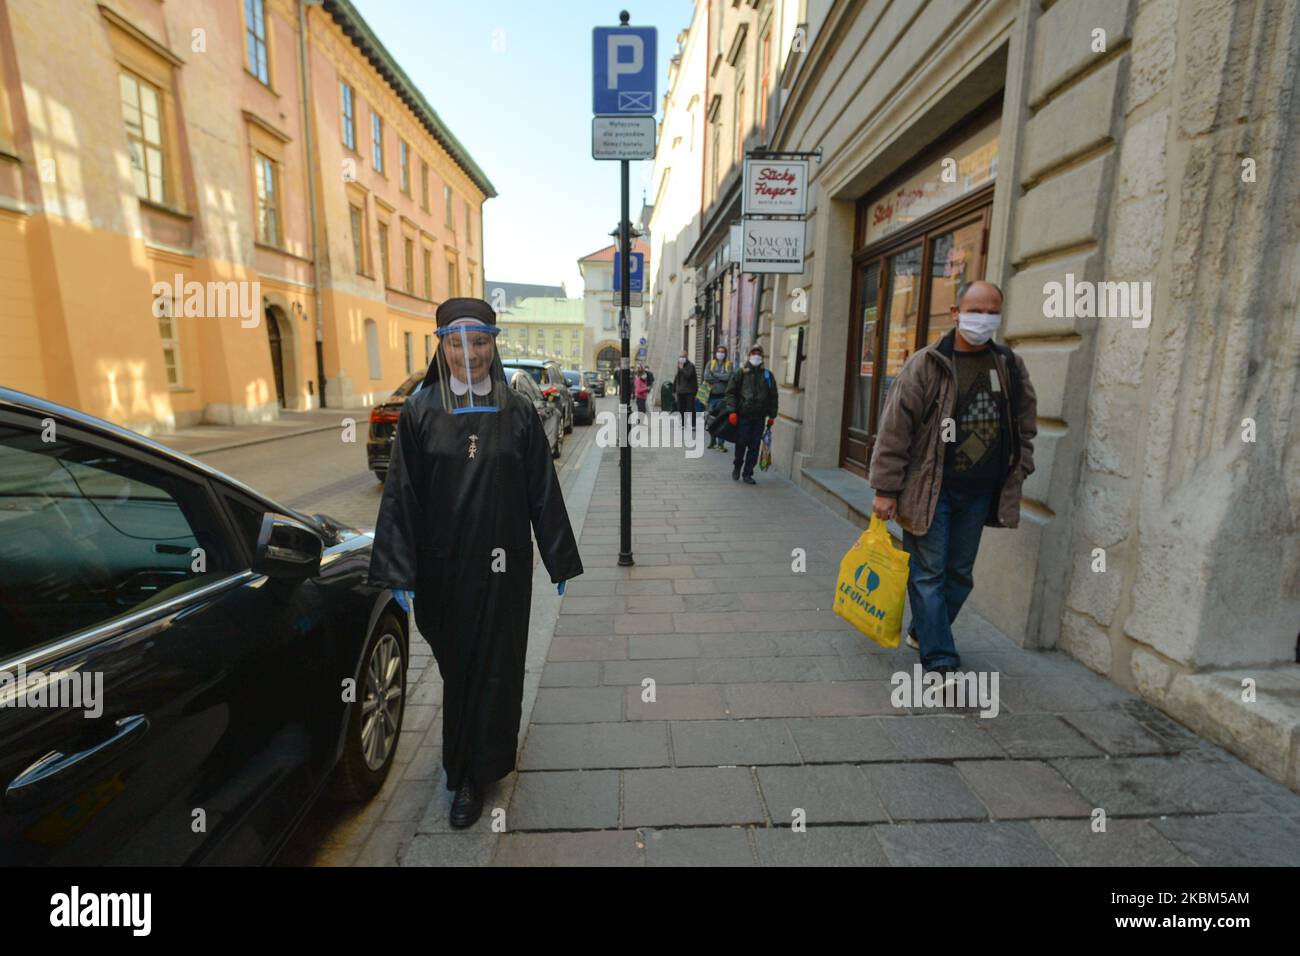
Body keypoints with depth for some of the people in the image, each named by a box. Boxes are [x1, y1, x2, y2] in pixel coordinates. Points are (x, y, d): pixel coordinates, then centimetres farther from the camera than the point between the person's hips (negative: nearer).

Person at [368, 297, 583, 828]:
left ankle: (476, 772, 28)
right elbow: (400, 495, -3)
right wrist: (399, 573, -7)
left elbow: (543, 491, -1)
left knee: (494, 665, 8)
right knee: (455, 664, 16)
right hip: (442, 565, 1)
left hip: (502, 564, 0)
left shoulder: (518, 412, -3)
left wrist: (559, 560, 1)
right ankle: (466, 759, 43)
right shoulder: (420, 411, -3)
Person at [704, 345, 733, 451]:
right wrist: (721, 378, -8)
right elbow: (706, 377, -7)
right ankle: (712, 441, 23)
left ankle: (721, 443, 1)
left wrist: (715, 374, -8)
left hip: (723, 396, -2)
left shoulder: (729, 365, 4)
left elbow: (729, 376, -14)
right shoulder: (710, 363, 8)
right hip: (712, 395, 2)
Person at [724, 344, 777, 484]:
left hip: (759, 417, 2)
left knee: (754, 446, 2)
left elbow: (773, 396, 13)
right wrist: (732, 411, -10)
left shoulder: (767, 375, 10)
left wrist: (772, 415, 8)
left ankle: (748, 474, 12)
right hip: (743, 415, -2)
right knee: (741, 443, 0)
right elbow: (731, 392, 0)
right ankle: (736, 467, 24)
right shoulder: (740, 373, 3)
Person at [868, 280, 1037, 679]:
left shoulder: (1011, 367, 8)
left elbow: (1025, 423, 19)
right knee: (929, 573, -2)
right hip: (930, 489, -5)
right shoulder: (925, 365, -8)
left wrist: (1018, 472, 9)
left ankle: (923, 632, 33)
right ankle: (940, 661, 5)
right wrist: (886, 488, -13)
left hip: (980, 493, 5)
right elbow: (894, 429, -11)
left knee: (959, 573, 13)